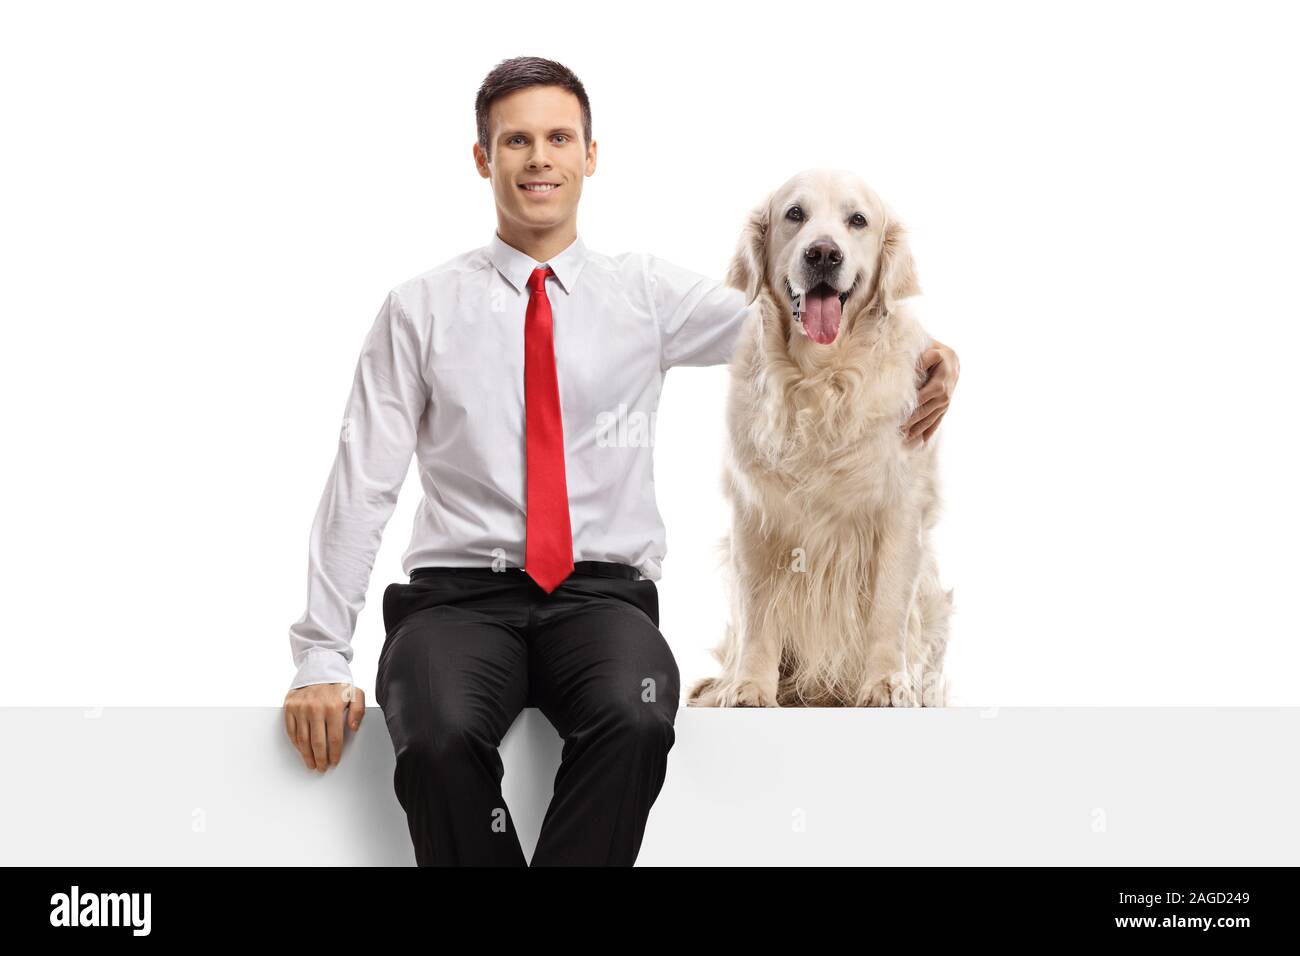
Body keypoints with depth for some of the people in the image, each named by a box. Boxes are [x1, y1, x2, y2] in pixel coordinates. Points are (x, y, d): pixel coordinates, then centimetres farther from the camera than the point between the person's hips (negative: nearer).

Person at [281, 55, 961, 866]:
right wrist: (320, 659, -3)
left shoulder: (648, 293, 9)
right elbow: (361, 486, 4)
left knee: (635, 720, -33)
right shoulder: (421, 309, 7)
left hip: (602, 595, 0)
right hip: (460, 595, 0)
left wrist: (917, 349, -22)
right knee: (439, 738, -32)